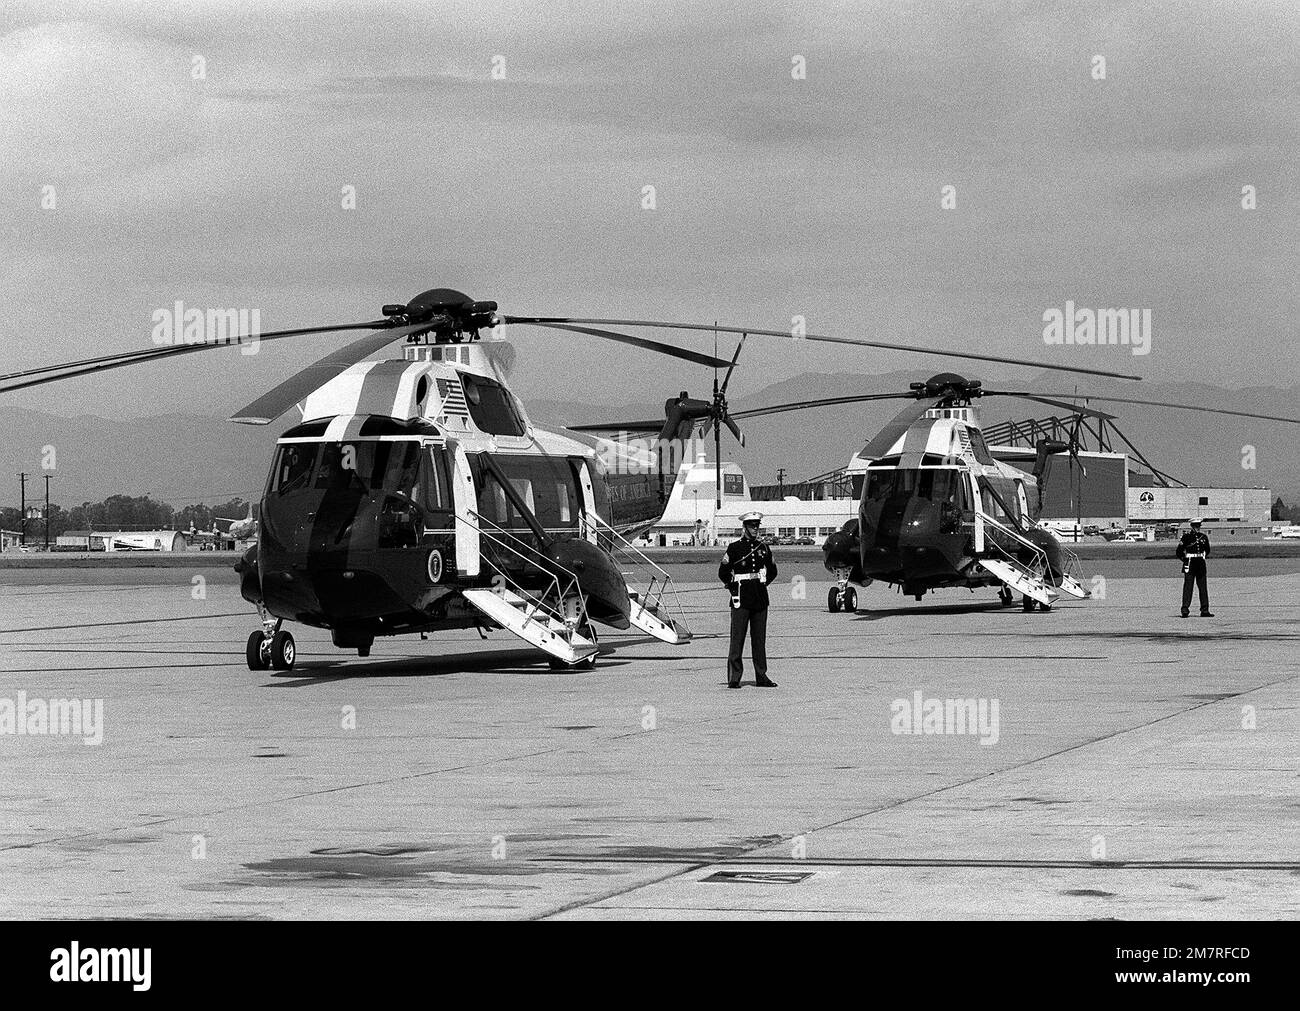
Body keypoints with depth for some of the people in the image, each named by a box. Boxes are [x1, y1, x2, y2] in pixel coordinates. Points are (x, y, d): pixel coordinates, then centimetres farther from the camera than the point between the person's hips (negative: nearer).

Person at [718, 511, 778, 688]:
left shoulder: (763, 548, 10)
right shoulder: (734, 548, -3)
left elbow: (772, 571, 23)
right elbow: (723, 573, 1)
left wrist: (763, 584, 13)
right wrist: (734, 587, 0)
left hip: (760, 599, 4)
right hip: (741, 600, -4)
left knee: (759, 639, 7)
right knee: (737, 639, -5)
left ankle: (761, 676, 11)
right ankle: (734, 678, -4)